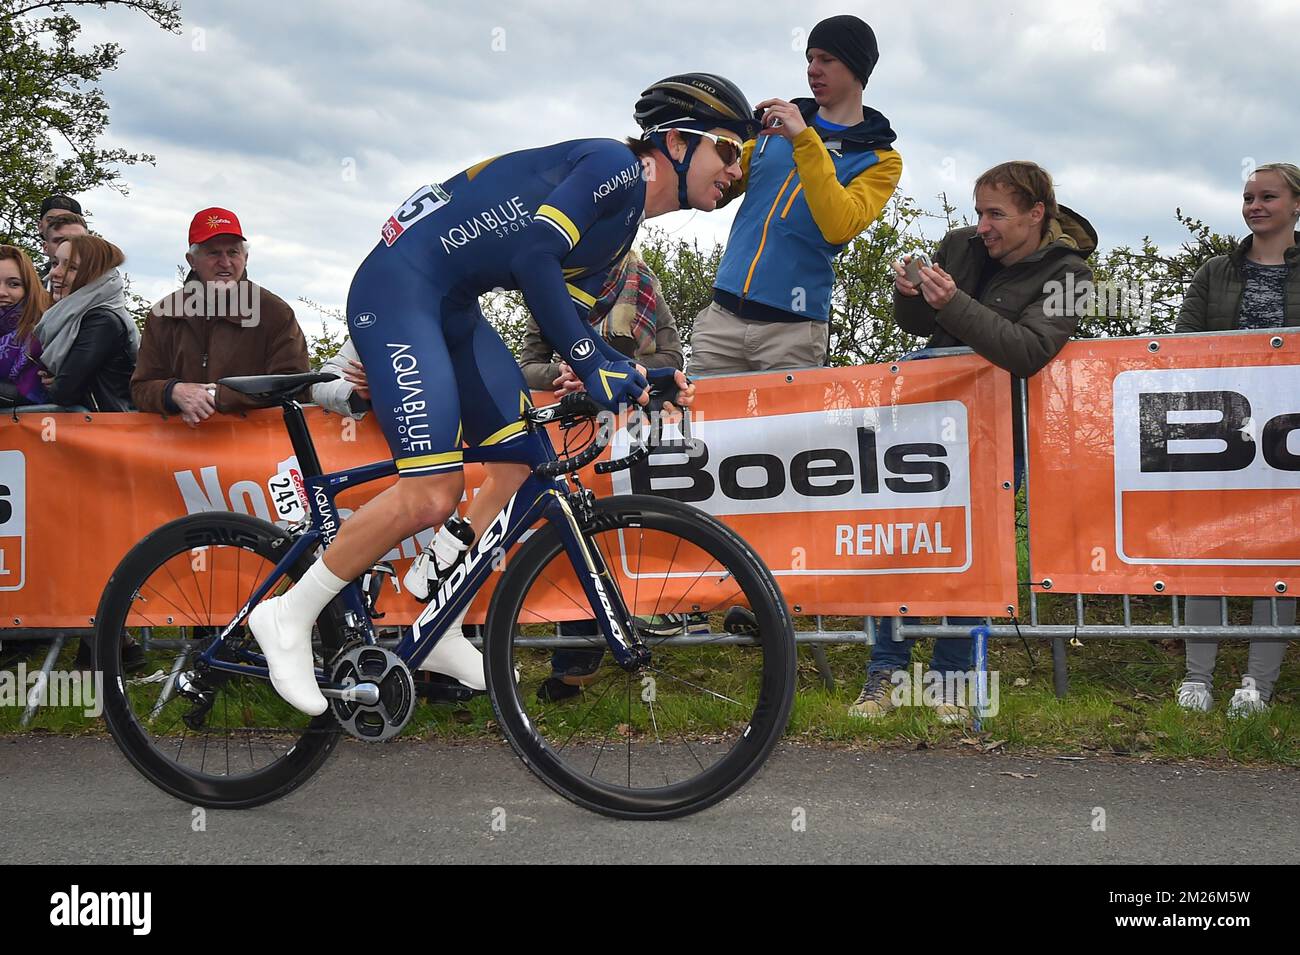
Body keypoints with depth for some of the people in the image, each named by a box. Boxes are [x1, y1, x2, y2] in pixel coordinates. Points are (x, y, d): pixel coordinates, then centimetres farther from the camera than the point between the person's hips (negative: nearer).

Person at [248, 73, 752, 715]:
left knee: (524, 467, 5)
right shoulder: (615, 165, -13)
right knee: (432, 494, -17)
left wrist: (631, 376, -4)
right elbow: (533, 257, -24)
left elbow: (566, 318, 13)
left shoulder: (621, 225, 17)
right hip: (398, 287, -10)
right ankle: (290, 617, -1)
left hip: (452, 308, 10)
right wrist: (596, 365, -25)